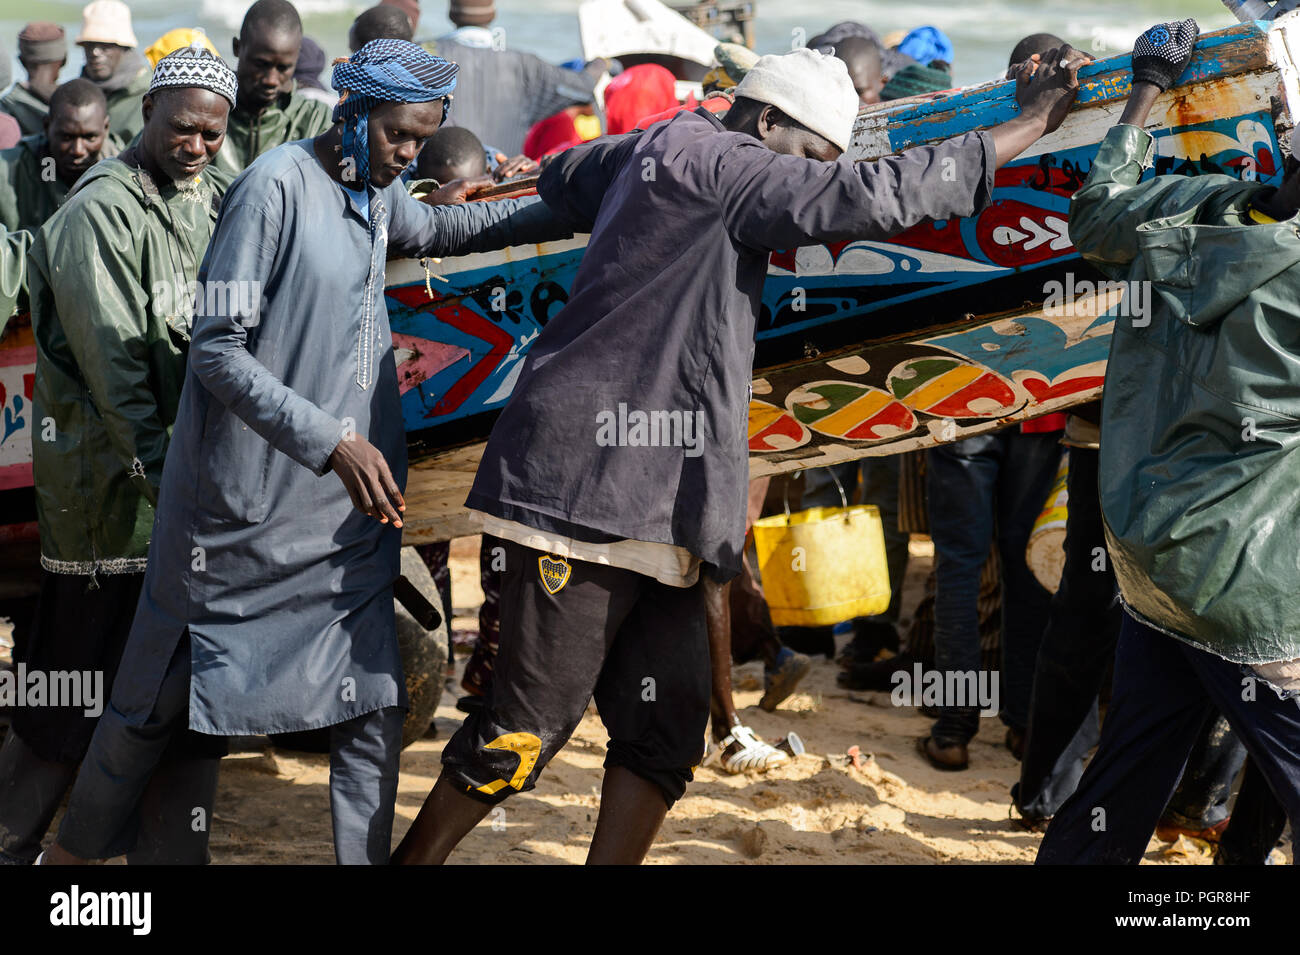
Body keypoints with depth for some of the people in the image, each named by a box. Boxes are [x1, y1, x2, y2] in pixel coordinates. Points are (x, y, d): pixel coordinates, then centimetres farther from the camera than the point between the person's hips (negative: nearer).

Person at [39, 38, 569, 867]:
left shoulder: (380, 193, 9)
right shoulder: (277, 187, -16)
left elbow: (442, 228, 34)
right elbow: (217, 349, -18)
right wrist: (331, 442, -26)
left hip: (352, 496, 7)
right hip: (245, 501, -7)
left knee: (375, 705, 1)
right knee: (157, 699, 8)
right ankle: (75, 850, 27)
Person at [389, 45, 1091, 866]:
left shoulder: (652, 152, 19)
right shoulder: (711, 159, -10)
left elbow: (561, 178, 40)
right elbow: (872, 197, -18)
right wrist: (1024, 130, -11)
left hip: (649, 501, 10)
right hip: (589, 480, -10)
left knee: (666, 724, 4)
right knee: (531, 723, -6)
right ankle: (413, 859, 5)